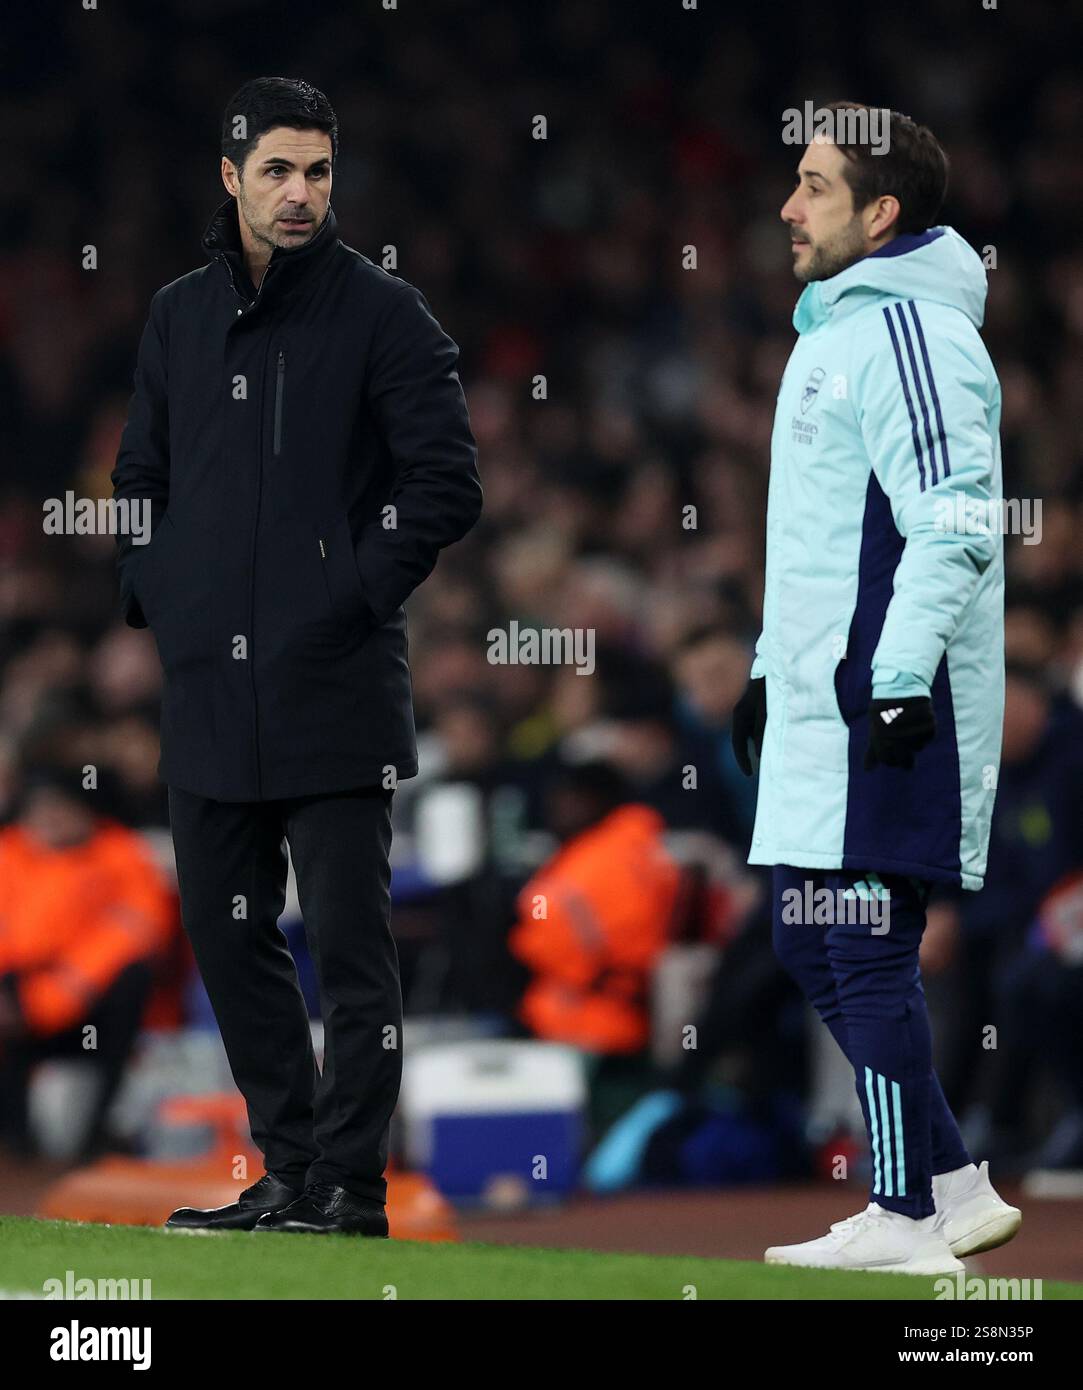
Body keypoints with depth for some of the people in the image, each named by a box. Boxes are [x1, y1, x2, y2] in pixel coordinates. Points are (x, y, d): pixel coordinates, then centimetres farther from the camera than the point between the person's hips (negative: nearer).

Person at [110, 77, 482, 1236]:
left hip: (334, 691, -6)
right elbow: (140, 475, 22)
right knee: (227, 937, 10)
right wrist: (152, 597, 9)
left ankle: (348, 1183, -3)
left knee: (347, 941, -6)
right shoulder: (180, 316, 13)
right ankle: (289, 1171, 19)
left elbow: (446, 482, -6)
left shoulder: (380, 313, -2)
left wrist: (360, 596, -10)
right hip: (206, 692, 6)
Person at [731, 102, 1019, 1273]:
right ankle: (954, 1187, 18)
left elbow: (957, 522, -21)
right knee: (811, 946, 12)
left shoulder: (906, 333, -13)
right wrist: (770, 667, 25)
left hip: (886, 708, -10)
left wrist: (900, 680, -23)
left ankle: (907, 1220, -1)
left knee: (864, 950, -7)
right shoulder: (832, 330, 19)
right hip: (820, 703, 10)